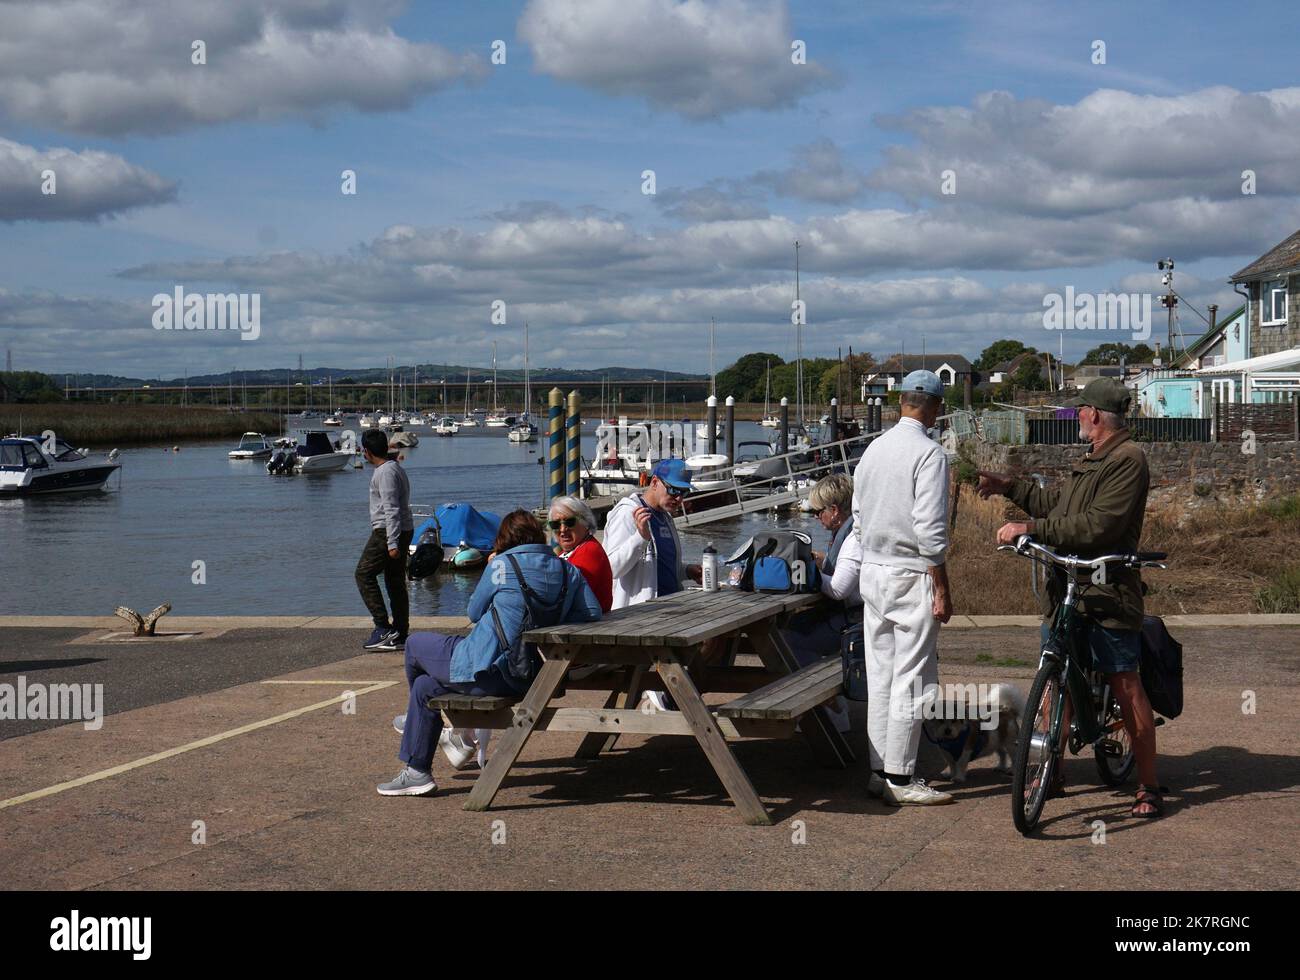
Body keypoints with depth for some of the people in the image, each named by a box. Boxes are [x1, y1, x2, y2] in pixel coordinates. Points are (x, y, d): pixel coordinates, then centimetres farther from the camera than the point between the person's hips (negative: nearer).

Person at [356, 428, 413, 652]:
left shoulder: (385, 472, -15)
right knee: (395, 581, 10)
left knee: (364, 574, -5)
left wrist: (392, 543, -25)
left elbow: (392, 510, -22)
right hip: (405, 531, 10)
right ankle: (399, 635, 10)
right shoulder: (396, 468, 18)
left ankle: (383, 627, -10)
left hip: (387, 532, -10)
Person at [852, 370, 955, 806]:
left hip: (873, 571, 8)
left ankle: (878, 770, 16)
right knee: (910, 679, -3)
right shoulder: (929, 453, -14)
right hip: (911, 575, -8)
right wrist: (941, 589, -13)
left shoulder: (873, 449, 10)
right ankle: (899, 778, -1)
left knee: (879, 675, 11)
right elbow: (930, 528, -18)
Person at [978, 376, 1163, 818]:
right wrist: (1009, 487, 29)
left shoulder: (1127, 460, -12)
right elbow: (1057, 505, 29)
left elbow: (1096, 526, -22)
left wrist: (1031, 529, -23)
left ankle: (1149, 786, 2)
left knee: (1125, 685, -5)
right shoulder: (1091, 460, 20)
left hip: (1107, 592, -9)